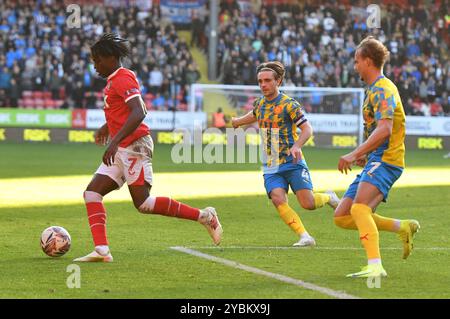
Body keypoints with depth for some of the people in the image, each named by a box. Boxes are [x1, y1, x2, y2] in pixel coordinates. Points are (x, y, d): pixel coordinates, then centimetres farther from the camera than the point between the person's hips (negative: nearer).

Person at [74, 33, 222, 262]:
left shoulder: (122, 79, -12)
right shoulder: (114, 80, 18)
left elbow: (138, 113, -25)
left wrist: (115, 142, -31)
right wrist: (108, 127, 38)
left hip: (134, 147, -10)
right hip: (121, 151, 10)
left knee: (143, 204, -13)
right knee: (92, 193, -1)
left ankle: (204, 216, -4)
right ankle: (101, 250, -8)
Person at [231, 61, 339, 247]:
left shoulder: (289, 105, -10)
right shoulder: (260, 103, 10)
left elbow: (307, 129, -15)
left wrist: (297, 146, -32)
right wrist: (236, 122, 47)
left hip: (293, 163, -4)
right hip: (271, 168, 5)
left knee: (307, 203, -12)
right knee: (278, 199, -22)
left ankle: (329, 198, 23)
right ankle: (305, 237, -19)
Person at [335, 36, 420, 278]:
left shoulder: (382, 89, -11)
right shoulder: (374, 89, 22)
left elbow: (385, 129, -25)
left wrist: (354, 155, -28)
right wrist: (365, 154, 19)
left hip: (385, 161, -10)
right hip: (375, 162, 10)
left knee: (359, 208, -30)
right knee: (341, 217, 5)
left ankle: (375, 266, -36)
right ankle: (402, 227, 11)